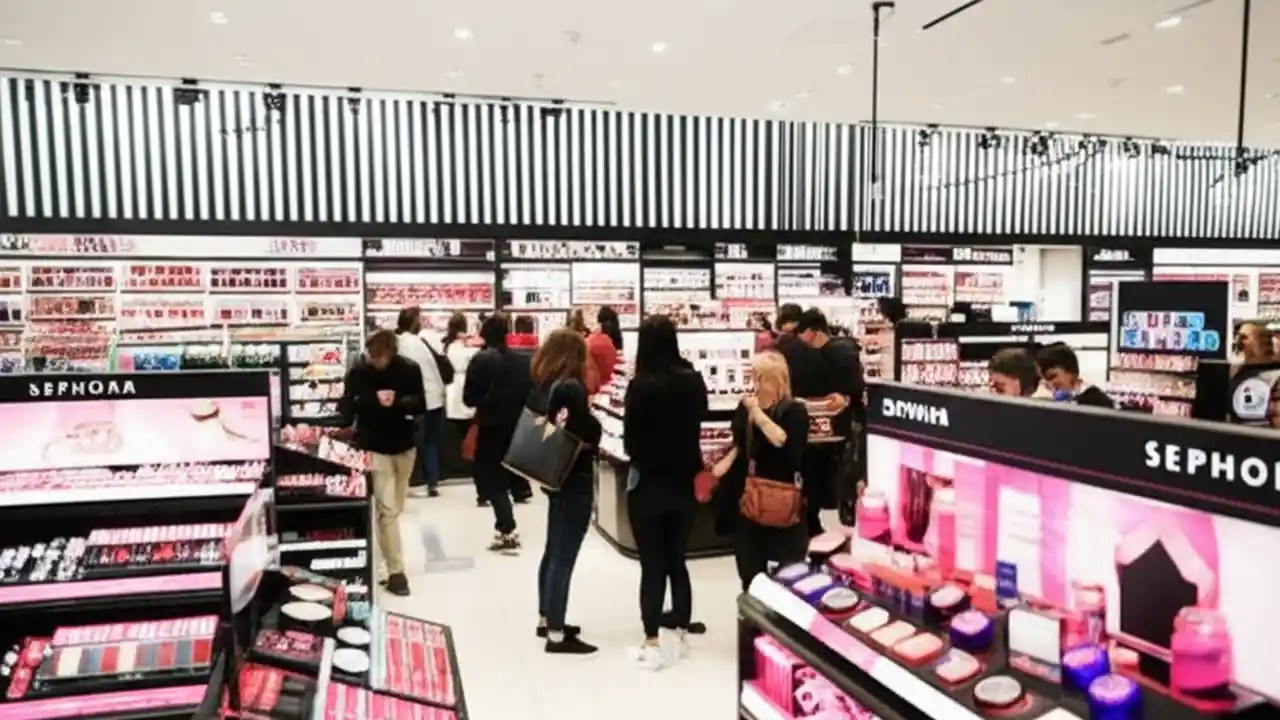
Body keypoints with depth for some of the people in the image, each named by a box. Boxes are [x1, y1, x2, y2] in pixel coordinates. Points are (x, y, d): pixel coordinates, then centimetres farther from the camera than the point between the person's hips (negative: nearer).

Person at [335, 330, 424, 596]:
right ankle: (395, 571, -2)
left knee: (396, 508, 15)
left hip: (404, 446, 3)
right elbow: (348, 405, -11)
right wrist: (341, 425, -30)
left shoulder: (409, 370, -9)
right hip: (374, 448, -3)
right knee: (387, 509, -7)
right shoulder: (358, 371, -12)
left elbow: (420, 405, -8)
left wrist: (398, 402, -26)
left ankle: (379, 557, 34)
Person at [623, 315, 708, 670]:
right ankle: (682, 633, 28)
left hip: (648, 485, -4)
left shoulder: (642, 385, -17)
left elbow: (630, 441, -11)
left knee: (652, 565, 4)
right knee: (677, 561, 18)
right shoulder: (693, 381, -3)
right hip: (683, 483, 4)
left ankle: (652, 644, 9)